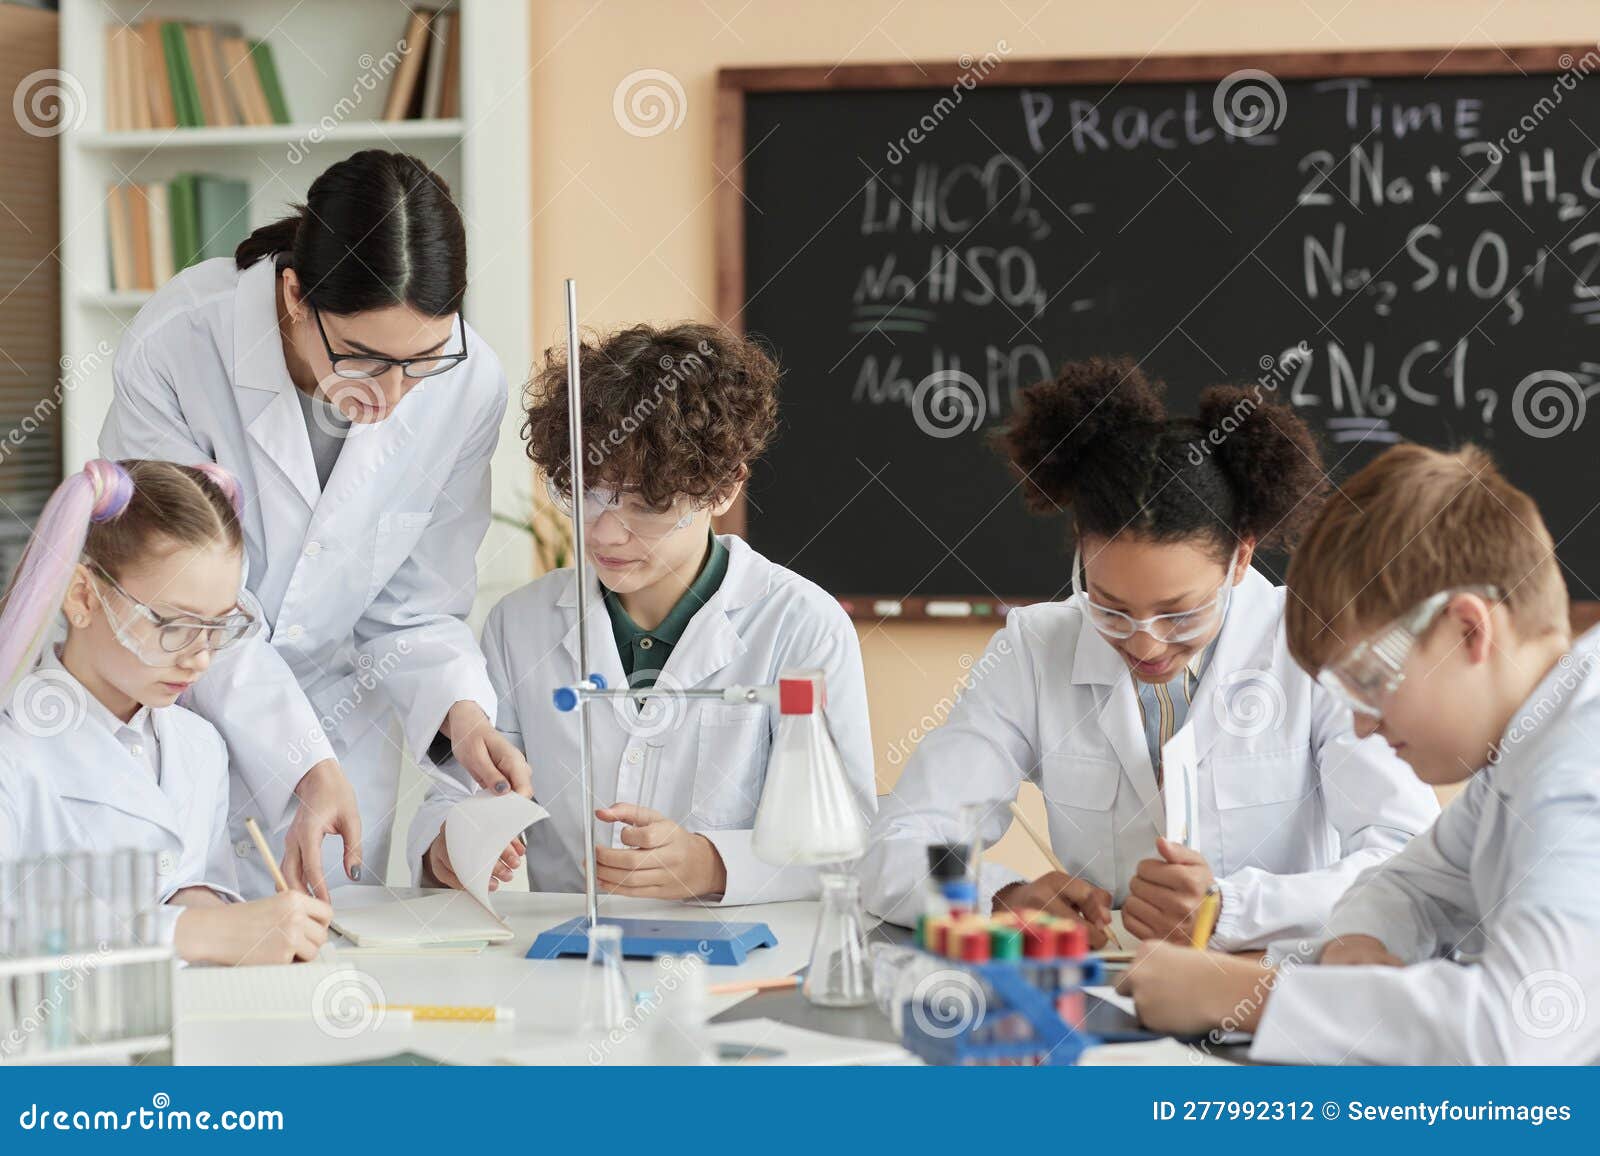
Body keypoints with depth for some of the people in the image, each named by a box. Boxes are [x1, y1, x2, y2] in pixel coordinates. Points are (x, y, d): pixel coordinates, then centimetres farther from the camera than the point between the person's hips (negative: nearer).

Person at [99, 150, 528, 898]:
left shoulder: (468, 386, -16)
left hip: (340, 733, 3)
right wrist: (307, 769, -32)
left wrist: (459, 711, -24)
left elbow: (414, 606, -5)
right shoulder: (174, 351, -26)